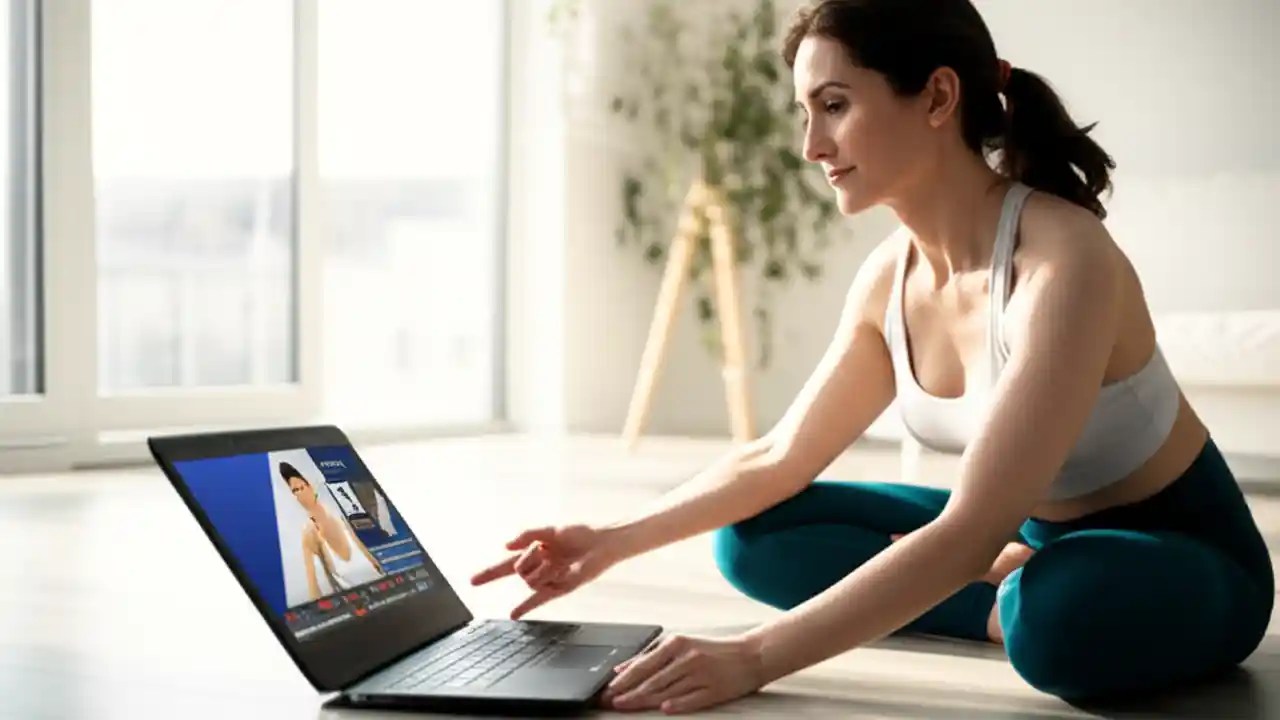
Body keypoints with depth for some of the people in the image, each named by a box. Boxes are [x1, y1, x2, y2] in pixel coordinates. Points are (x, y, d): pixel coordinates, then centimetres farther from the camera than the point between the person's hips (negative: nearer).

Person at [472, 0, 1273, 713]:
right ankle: (1019, 601, -5)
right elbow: (778, 458, 3)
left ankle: (1032, 605, -8)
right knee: (756, 536, -1)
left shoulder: (1065, 262, -31)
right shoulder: (891, 276, -7)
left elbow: (969, 532, -37)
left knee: (1062, 616, -41)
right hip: (1036, 537, 7)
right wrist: (612, 541, -7)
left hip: (1184, 559, -7)